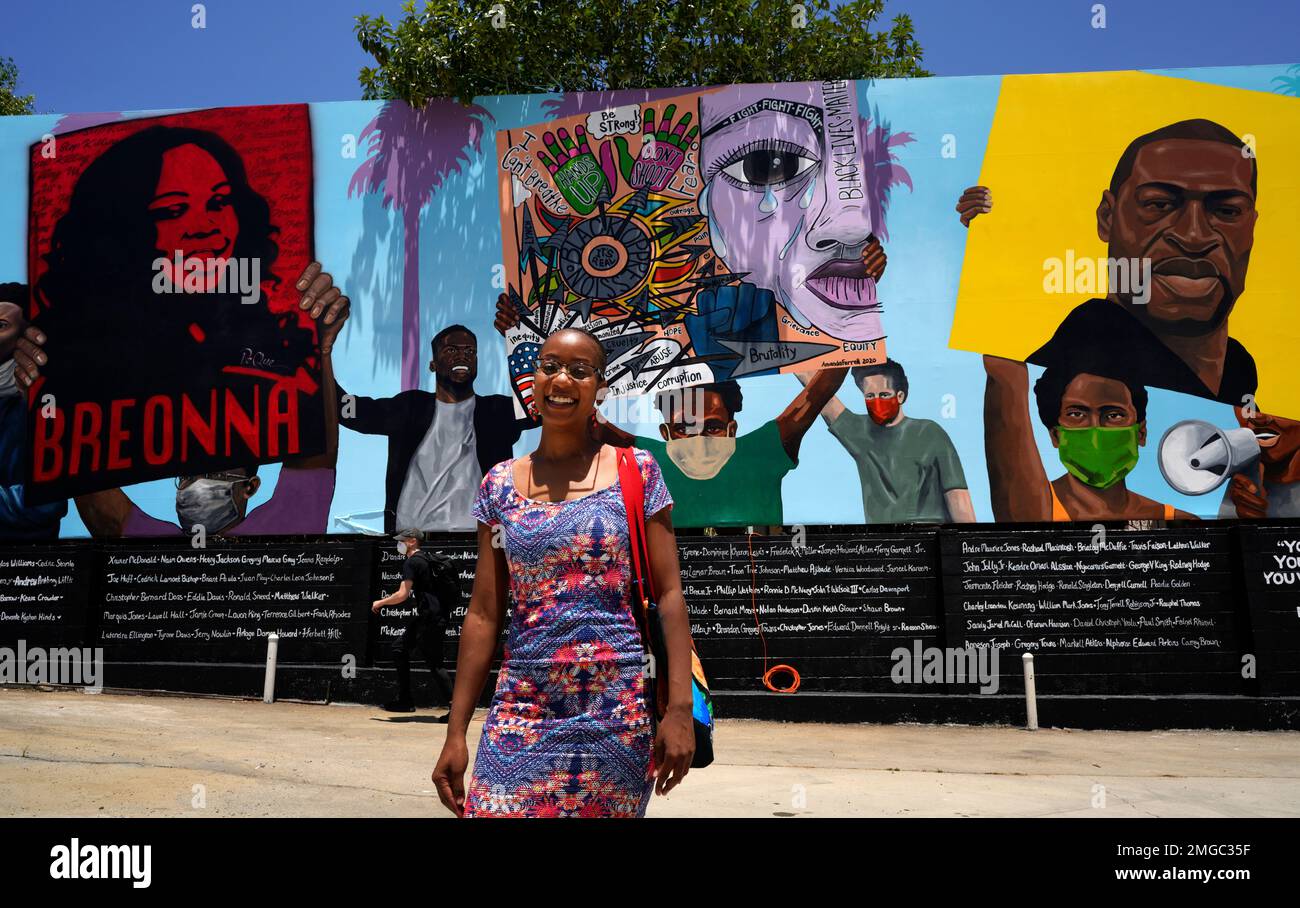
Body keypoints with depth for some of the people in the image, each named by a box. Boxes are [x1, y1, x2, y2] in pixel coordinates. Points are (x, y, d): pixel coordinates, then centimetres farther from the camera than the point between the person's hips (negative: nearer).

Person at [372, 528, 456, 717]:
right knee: (400, 650, 16)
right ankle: (404, 700, 19)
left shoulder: (412, 562, -12)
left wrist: (380, 603, -3)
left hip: (431, 617, -10)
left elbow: (402, 595, -17)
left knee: (434, 663, -8)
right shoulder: (428, 558, 17)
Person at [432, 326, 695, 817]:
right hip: (521, 715, 2)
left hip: (618, 715, -1)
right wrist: (456, 731, 2)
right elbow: (484, 614, 5)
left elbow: (669, 594, -3)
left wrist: (680, 707, -12)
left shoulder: (637, 472, -1)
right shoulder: (500, 484, 6)